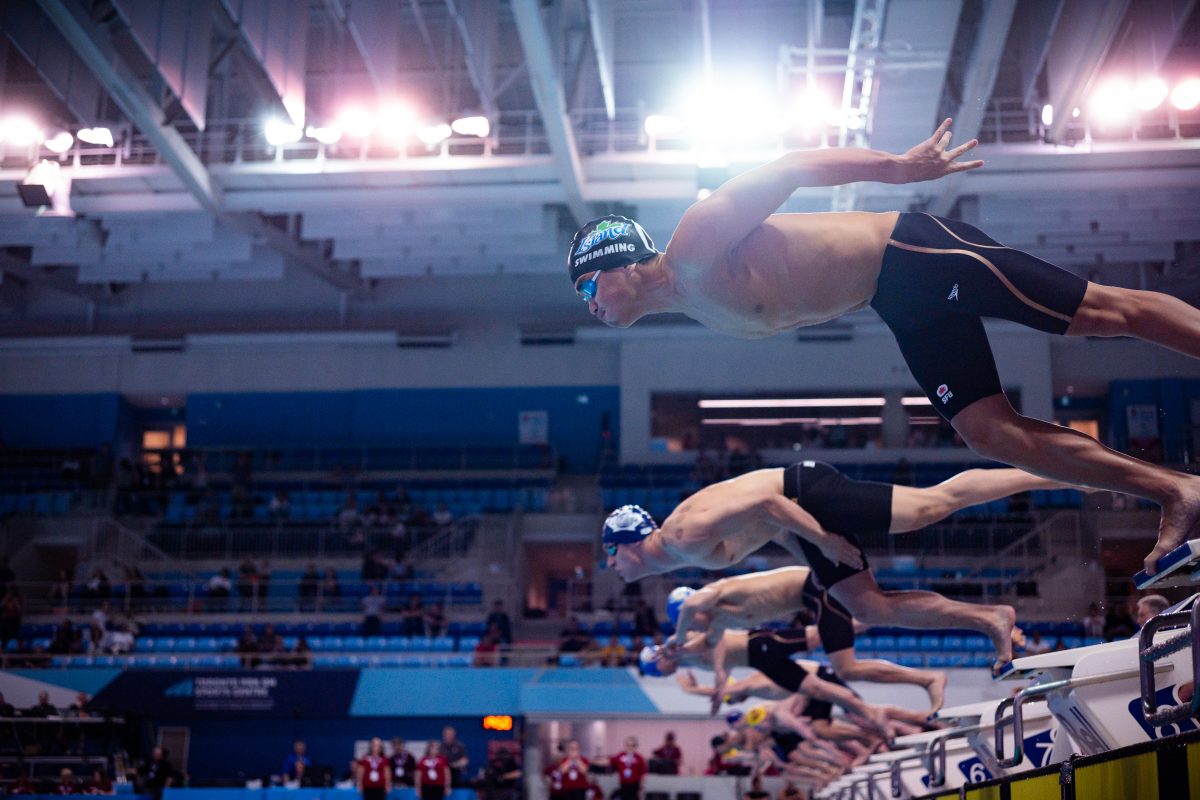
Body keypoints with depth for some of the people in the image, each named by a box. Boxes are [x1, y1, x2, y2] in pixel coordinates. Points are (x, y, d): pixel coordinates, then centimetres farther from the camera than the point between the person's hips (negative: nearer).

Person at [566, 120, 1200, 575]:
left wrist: (897, 168, -23)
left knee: (1107, 313, -7)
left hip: (912, 253, -9)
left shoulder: (696, 245, -17)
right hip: (902, 305, 9)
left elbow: (790, 168, -20)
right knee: (990, 433, -1)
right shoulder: (696, 313, 10)